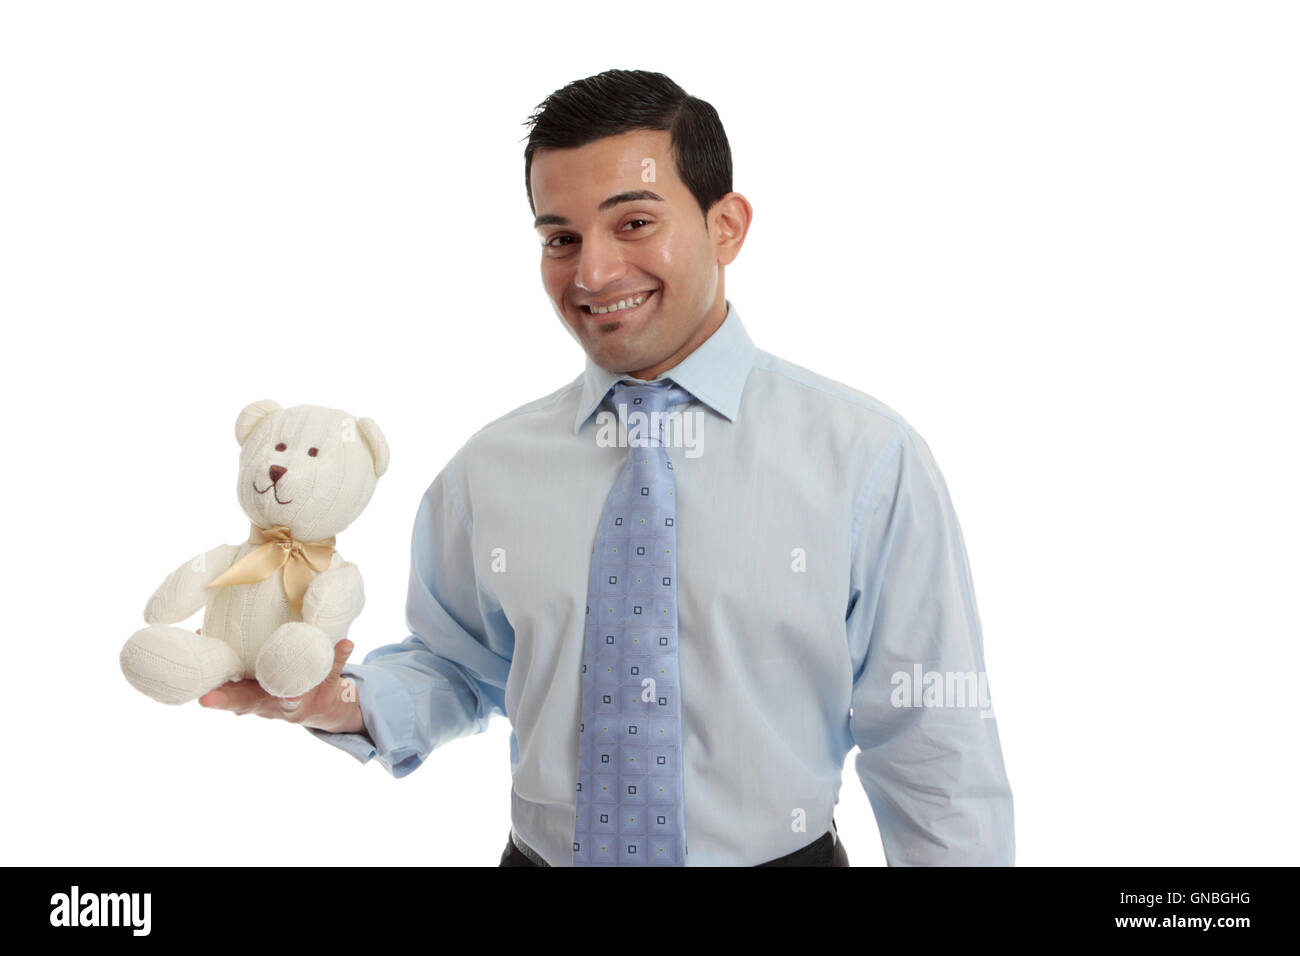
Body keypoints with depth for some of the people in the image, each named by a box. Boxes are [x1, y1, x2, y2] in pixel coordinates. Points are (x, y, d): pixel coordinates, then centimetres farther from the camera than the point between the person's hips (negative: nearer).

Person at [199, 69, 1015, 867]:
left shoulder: (865, 458, -14)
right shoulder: (487, 472, -5)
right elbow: (457, 666, 6)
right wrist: (346, 702, -12)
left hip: (782, 852, -2)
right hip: (540, 852, 3)